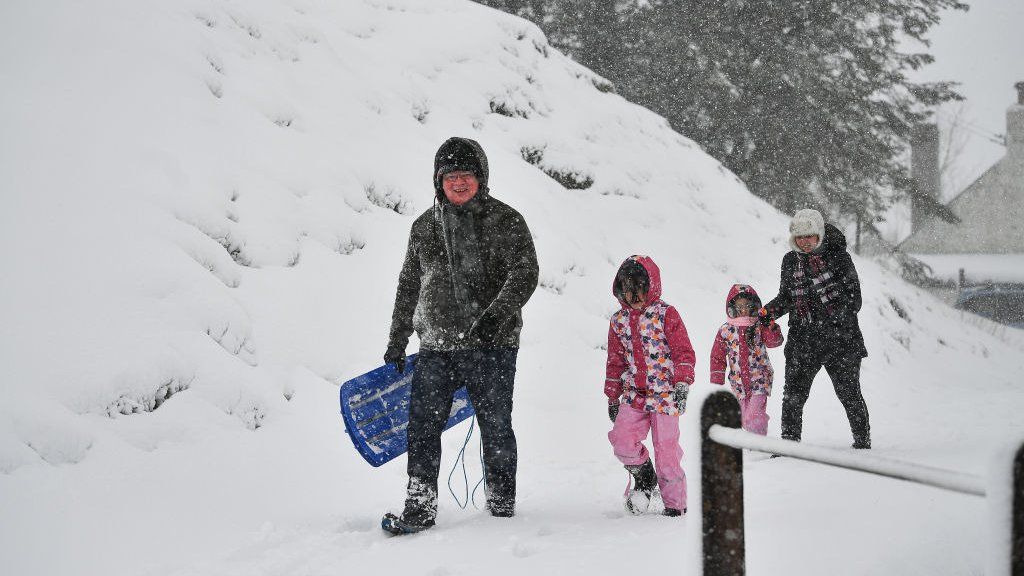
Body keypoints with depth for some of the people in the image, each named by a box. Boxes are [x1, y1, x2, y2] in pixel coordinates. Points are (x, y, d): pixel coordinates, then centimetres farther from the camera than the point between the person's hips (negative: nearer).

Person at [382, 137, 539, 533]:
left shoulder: (506, 222, 0)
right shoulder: (425, 227, 13)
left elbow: (525, 274, -11)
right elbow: (408, 286, 20)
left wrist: (497, 313, -28)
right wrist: (397, 343, 20)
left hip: (491, 345, -3)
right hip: (436, 345, 3)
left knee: (495, 427, 4)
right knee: (422, 426, -5)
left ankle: (502, 502, 21)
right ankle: (420, 509, -2)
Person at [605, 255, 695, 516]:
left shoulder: (665, 314, -1)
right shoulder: (619, 321, 12)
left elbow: (683, 351, -4)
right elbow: (615, 361, 19)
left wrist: (682, 383, -15)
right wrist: (612, 397, 20)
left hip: (664, 393, -4)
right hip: (633, 394, 4)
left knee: (666, 451, -4)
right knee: (621, 440, -15)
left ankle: (675, 504, 12)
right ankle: (644, 476, 14)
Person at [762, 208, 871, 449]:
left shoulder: (838, 257, -3)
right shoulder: (790, 261, 9)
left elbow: (853, 294, -2)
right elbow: (786, 298, 19)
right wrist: (767, 312, 2)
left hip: (839, 337, -3)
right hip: (803, 338, 3)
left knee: (849, 393, 3)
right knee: (793, 395, -3)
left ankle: (862, 441, 17)